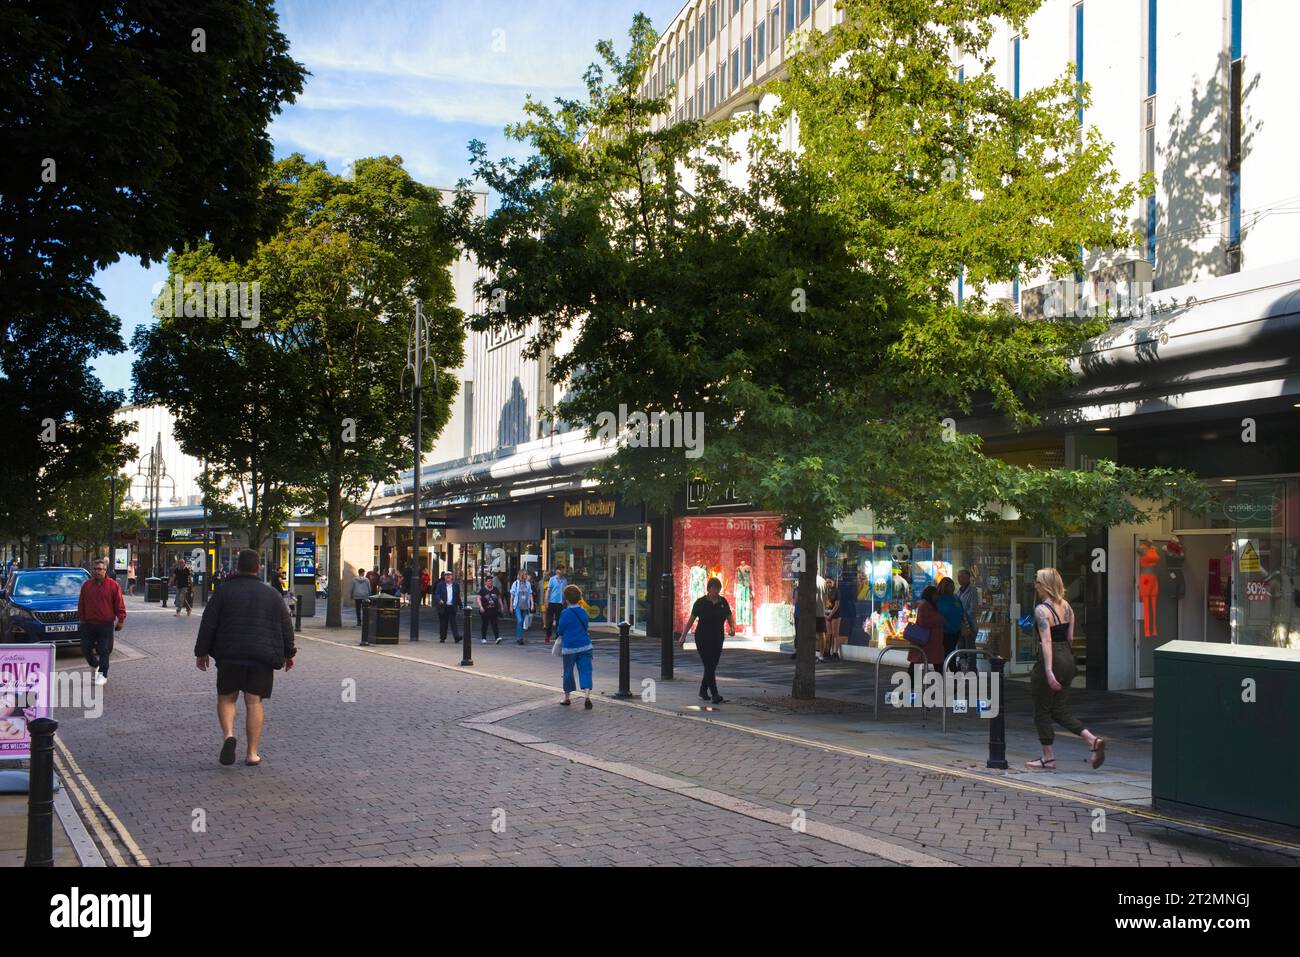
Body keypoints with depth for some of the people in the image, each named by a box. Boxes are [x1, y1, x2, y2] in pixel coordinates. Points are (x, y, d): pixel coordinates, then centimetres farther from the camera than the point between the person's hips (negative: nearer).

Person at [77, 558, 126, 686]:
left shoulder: (113, 585, -3)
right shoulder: (87, 585, 7)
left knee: (104, 651, -2)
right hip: (89, 623, 4)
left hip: (106, 624, -4)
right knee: (86, 648, 9)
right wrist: (81, 618, 9)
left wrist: (121, 620, -4)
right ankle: (94, 665, 36)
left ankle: (102, 674, 5)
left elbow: (119, 604, -1)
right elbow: (81, 604, 13)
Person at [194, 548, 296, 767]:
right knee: (254, 702, 5)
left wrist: (201, 652, 9)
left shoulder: (224, 591, 0)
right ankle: (252, 753, 4)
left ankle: (228, 735, -11)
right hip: (262, 657, 1)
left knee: (226, 698, 14)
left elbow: (208, 624, 0)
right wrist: (289, 653, 20)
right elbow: (286, 626, 10)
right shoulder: (272, 594, 7)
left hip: (230, 656, -1)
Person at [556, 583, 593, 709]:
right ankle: (587, 696, -17)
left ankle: (567, 697, 21)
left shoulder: (565, 613, -11)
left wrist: (559, 636, 19)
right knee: (585, 670, -1)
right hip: (585, 645, 3)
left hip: (569, 647, -3)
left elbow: (560, 629, -5)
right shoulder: (583, 612, 5)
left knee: (568, 672, 11)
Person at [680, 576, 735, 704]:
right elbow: (691, 619, -4)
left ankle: (703, 690, 30)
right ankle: (715, 695, -15)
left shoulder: (723, 602, 2)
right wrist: (683, 636, -7)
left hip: (717, 639, 5)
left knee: (712, 667, 12)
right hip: (703, 639, -5)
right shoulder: (701, 602, -8)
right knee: (709, 666, -12)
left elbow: (730, 617, 7)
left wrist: (732, 628, -15)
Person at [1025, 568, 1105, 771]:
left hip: (1050, 660, -8)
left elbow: (1046, 641, -22)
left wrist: (1049, 672, -25)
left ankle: (1048, 758, 11)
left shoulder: (1041, 610, -15)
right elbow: (1070, 637, 12)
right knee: (1060, 710, 14)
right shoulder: (1066, 606, 8)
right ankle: (1092, 740, 0)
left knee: (1042, 711, 6)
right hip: (1068, 658, 8)